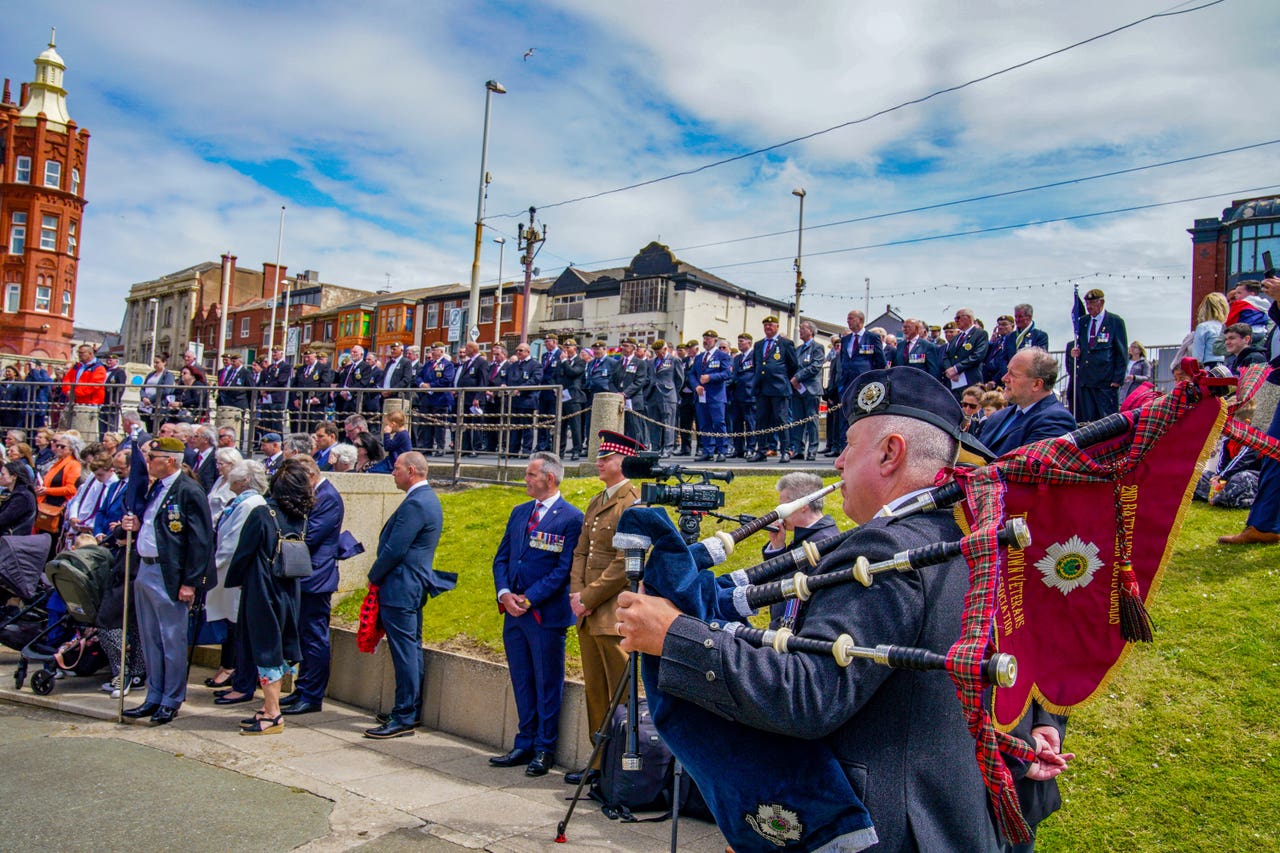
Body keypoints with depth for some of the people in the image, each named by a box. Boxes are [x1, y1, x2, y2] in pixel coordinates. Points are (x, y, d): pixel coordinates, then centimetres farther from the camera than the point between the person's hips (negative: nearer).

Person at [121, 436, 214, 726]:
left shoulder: (190, 492, -15)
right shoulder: (155, 488, 13)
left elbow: (201, 541, -17)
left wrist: (190, 582, -19)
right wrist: (137, 525, 1)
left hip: (169, 576, -9)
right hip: (144, 570, 9)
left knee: (172, 641, 2)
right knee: (150, 639, 16)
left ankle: (171, 701, 15)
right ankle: (154, 697, 28)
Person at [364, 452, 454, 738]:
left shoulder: (415, 503, -19)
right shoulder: (428, 498, 14)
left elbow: (394, 550, -21)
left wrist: (374, 576, -6)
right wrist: (380, 574, 15)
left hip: (400, 588, -11)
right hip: (415, 586, 11)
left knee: (405, 652, -5)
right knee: (412, 648, 15)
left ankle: (404, 718, 1)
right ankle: (412, 711, 25)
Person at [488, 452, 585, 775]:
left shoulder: (572, 518, -9)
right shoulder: (519, 513, 13)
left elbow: (564, 569, -14)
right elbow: (501, 558, 13)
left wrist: (529, 599, -16)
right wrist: (504, 593, -4)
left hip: (547, 614, -7)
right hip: (513, 612, 7)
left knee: (547, 685, 4)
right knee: (522, 683, 14)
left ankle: (545, 749, 16)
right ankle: (525, 745, 26)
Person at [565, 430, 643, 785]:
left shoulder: (632, 503, -11)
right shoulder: (596, 502, 18)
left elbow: (624, 564, -17)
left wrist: (589, 599, -15)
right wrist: (576, 593, 1)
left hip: (614, 614, -9)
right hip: (588, 615, 9)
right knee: (595, 693, 15)